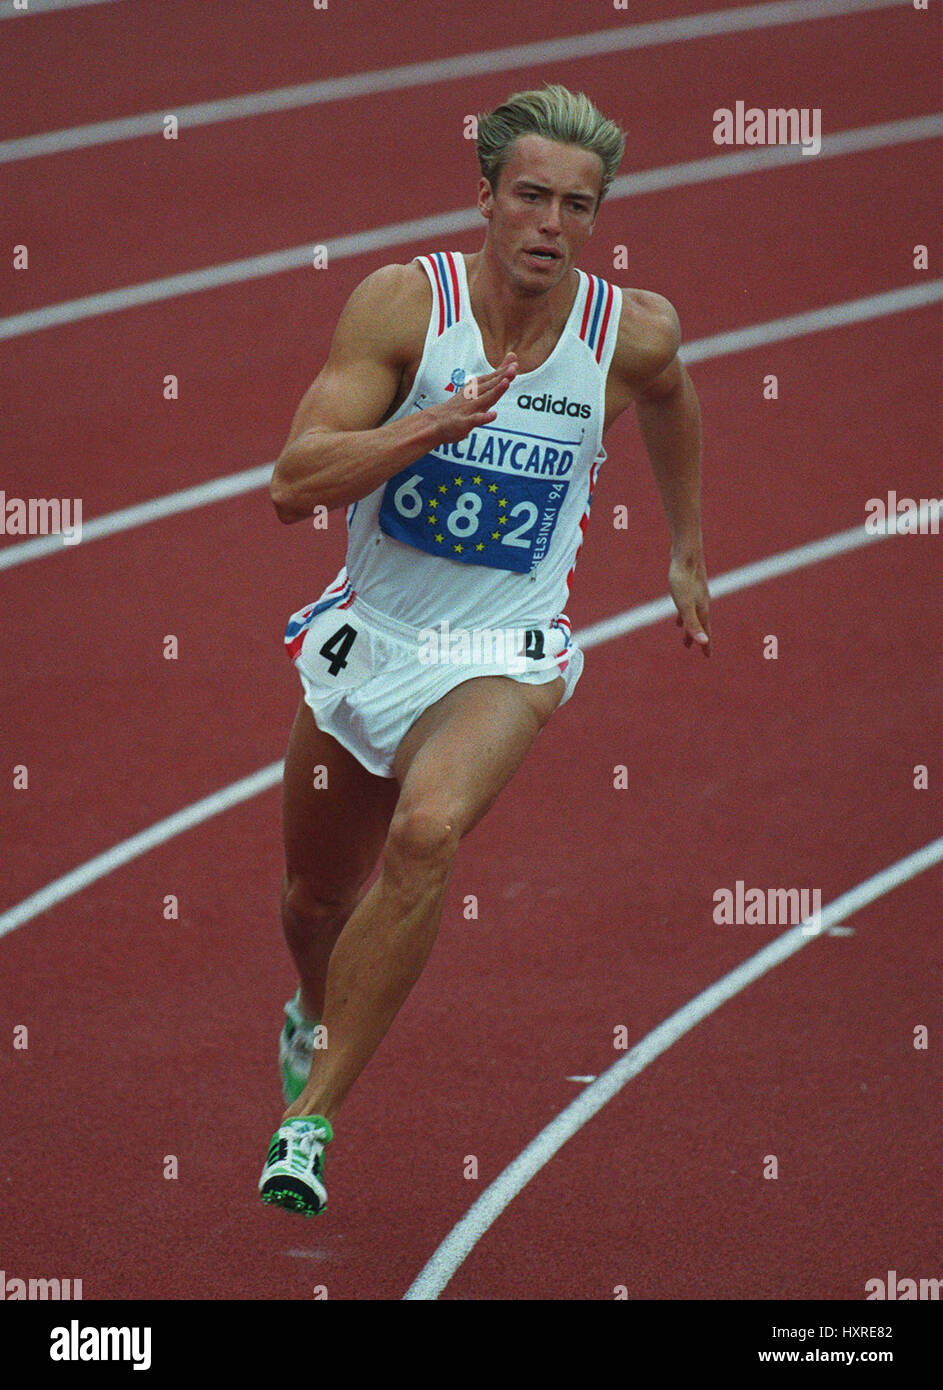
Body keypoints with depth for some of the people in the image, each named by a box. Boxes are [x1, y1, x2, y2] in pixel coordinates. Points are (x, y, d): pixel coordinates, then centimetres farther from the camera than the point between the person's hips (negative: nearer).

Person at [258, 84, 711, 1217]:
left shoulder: (635, 332, -10)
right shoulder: (404, 302, -16)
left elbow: (667, 401, 17)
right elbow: (295, 484, -22)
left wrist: (687, 552, 27)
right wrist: (440, 423, -35)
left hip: (500, 655, -1)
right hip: (365, 637, 2)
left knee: (427, 834, -31)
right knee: (316, 894, 18)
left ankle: (312, 1114, -22)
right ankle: (317, 1012, 56)